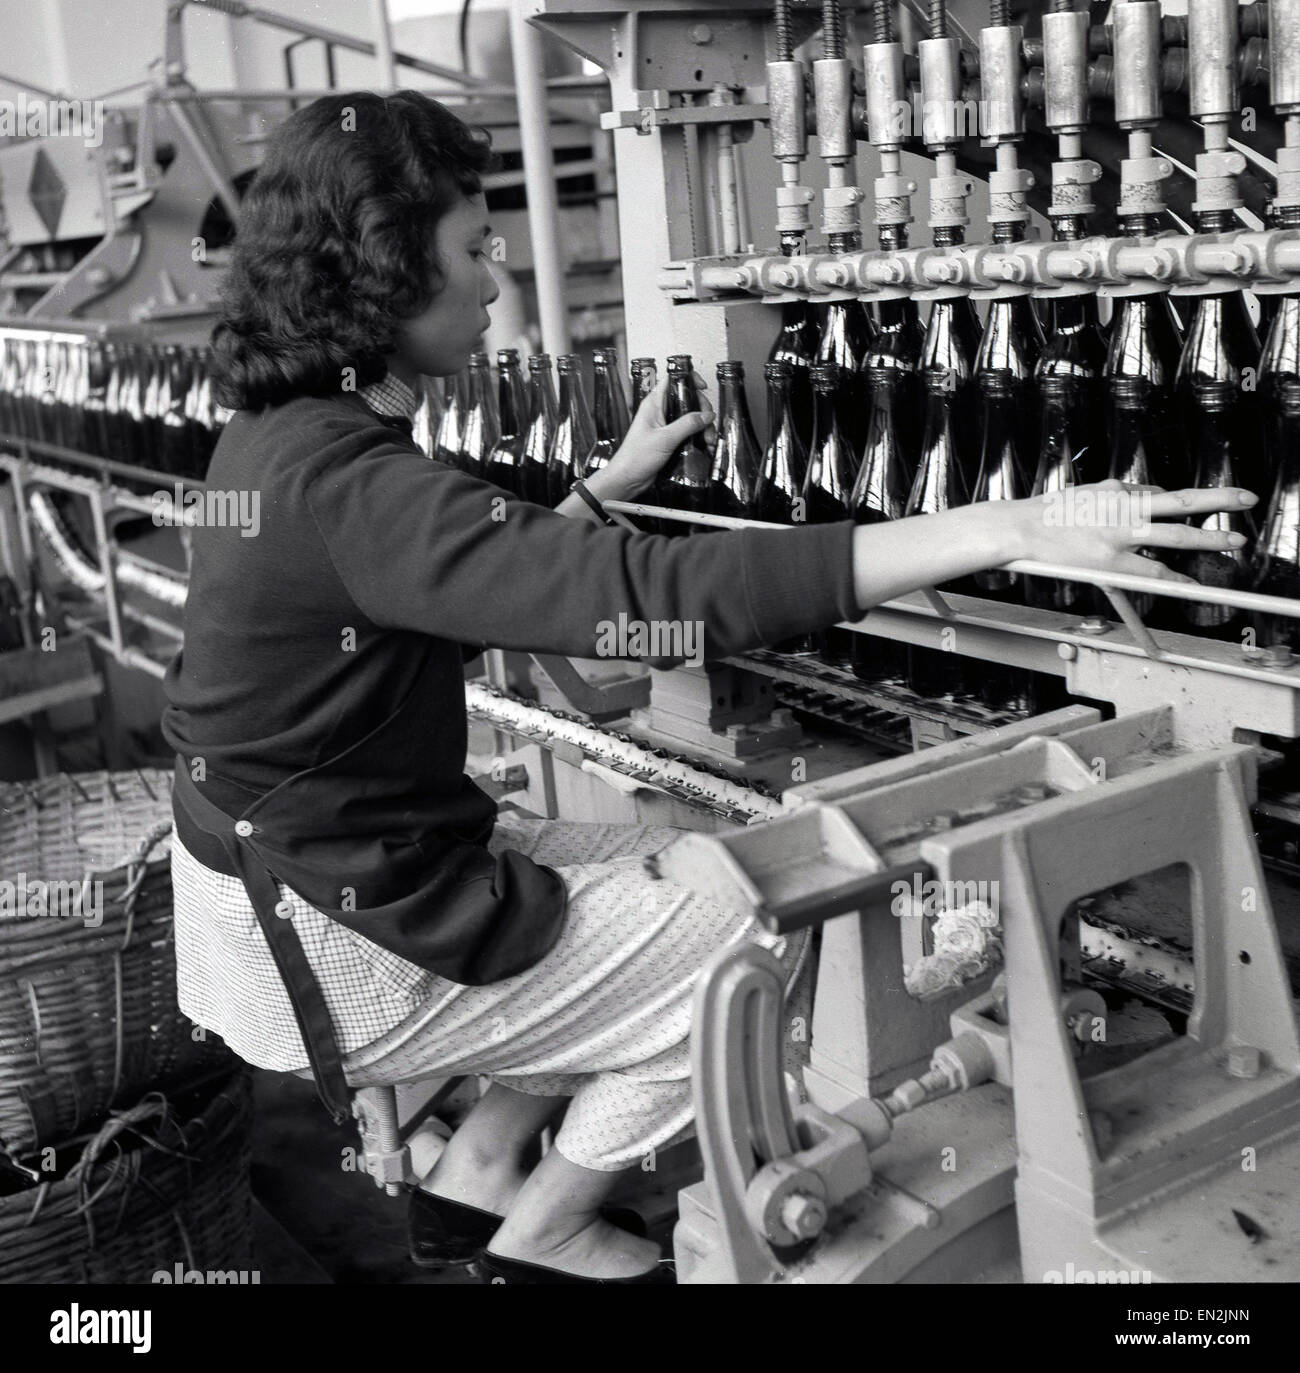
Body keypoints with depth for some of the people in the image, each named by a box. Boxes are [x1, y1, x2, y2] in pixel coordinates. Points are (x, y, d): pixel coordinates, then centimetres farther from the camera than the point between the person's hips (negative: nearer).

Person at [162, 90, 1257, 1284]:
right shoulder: (347, 483, -27)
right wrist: (1003, 530, -37)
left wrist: (613, 484, 20)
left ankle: (478, 1177, 21)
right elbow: (650, 598, -37)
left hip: (287, 865, 10)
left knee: (687, 874, 17)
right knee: (761, 945, 0)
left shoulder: (282, 437, 5)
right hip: (328, 939, -9)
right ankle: (538, 1242, 17)